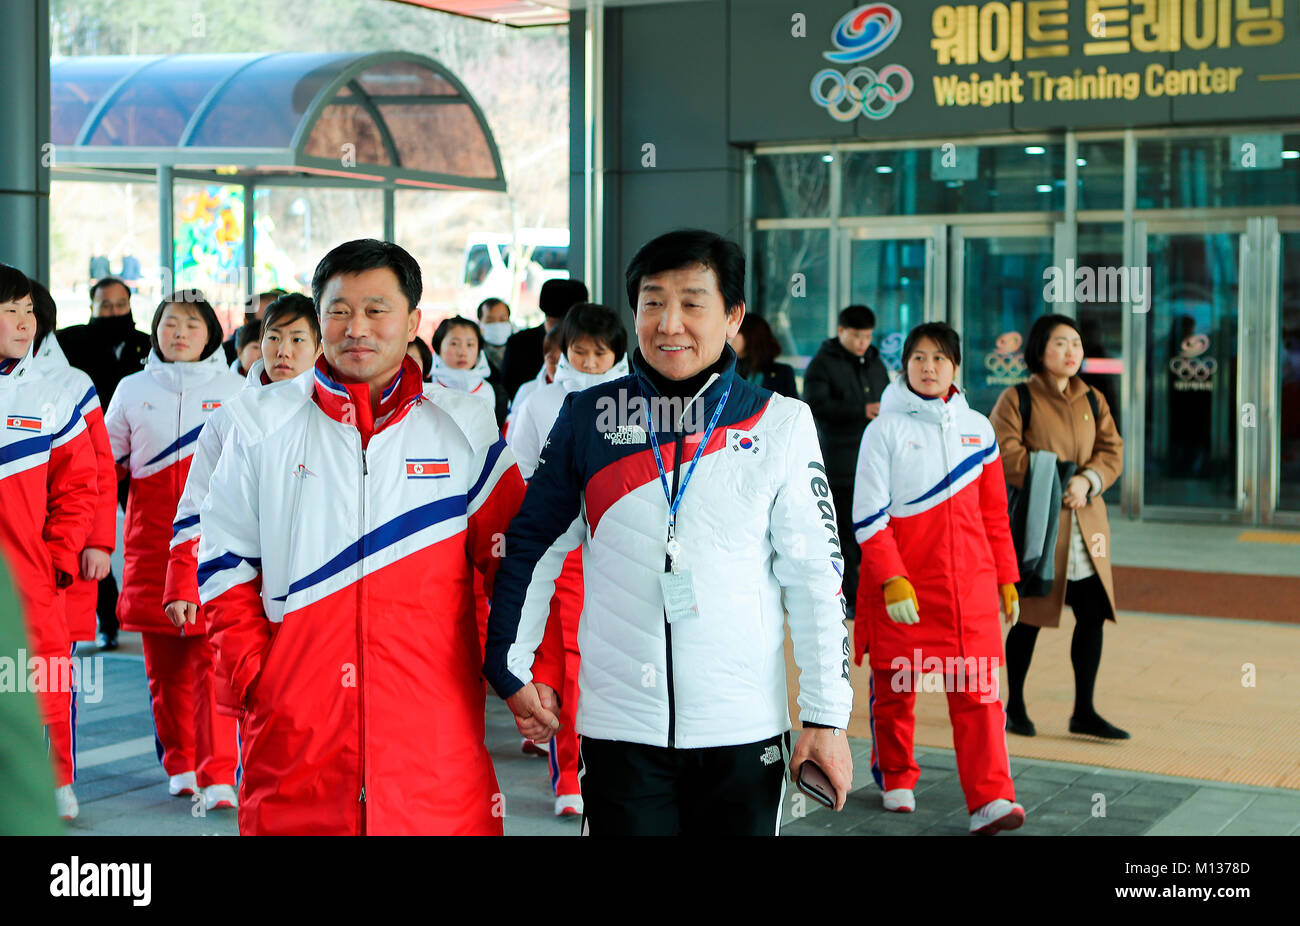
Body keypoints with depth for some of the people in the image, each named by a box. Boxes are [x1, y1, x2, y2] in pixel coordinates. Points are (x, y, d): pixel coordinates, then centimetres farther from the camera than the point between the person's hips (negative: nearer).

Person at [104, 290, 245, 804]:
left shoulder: (235, 390, 7)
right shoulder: (132, 390, 12)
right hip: (152, 539, 2)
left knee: (212, 656, -10)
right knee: (163, 662, 6)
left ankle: (218, 774, -8)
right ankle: (180, 766, 20)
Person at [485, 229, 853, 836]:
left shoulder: (780, 426, 0)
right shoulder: (588, 417, 2)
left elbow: (815, 577, 1)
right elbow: (532, 544, 11)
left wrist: (826, 717, -2)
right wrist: (511, 670, 9)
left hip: (745, 733, 0)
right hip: (619, 728, 0)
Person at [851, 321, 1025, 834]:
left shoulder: (976, 428, 10)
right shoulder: (885, 429, -1)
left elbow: (994, 513, 15)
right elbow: (869, 515, -6)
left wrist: (1006, 579, 12)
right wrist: (892, 579, -16)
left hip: (969, 584, 2)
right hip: (901, 586, -2)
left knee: (978, 690, -6)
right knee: (895, 688, 9)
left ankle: (990, 801, -10)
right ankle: (896, 780, 28)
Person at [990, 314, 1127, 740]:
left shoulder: (1092, 401, 13)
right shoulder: (1016, 399, -3)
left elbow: (1112, 451, 5)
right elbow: (1005, 453, -13)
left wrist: (1087, 480, -14)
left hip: (1085, 521, 5)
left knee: (1093, 613, 1)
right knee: (1029, 616, 2)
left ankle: (1084, 712, 12)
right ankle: (1014, 705, 18)